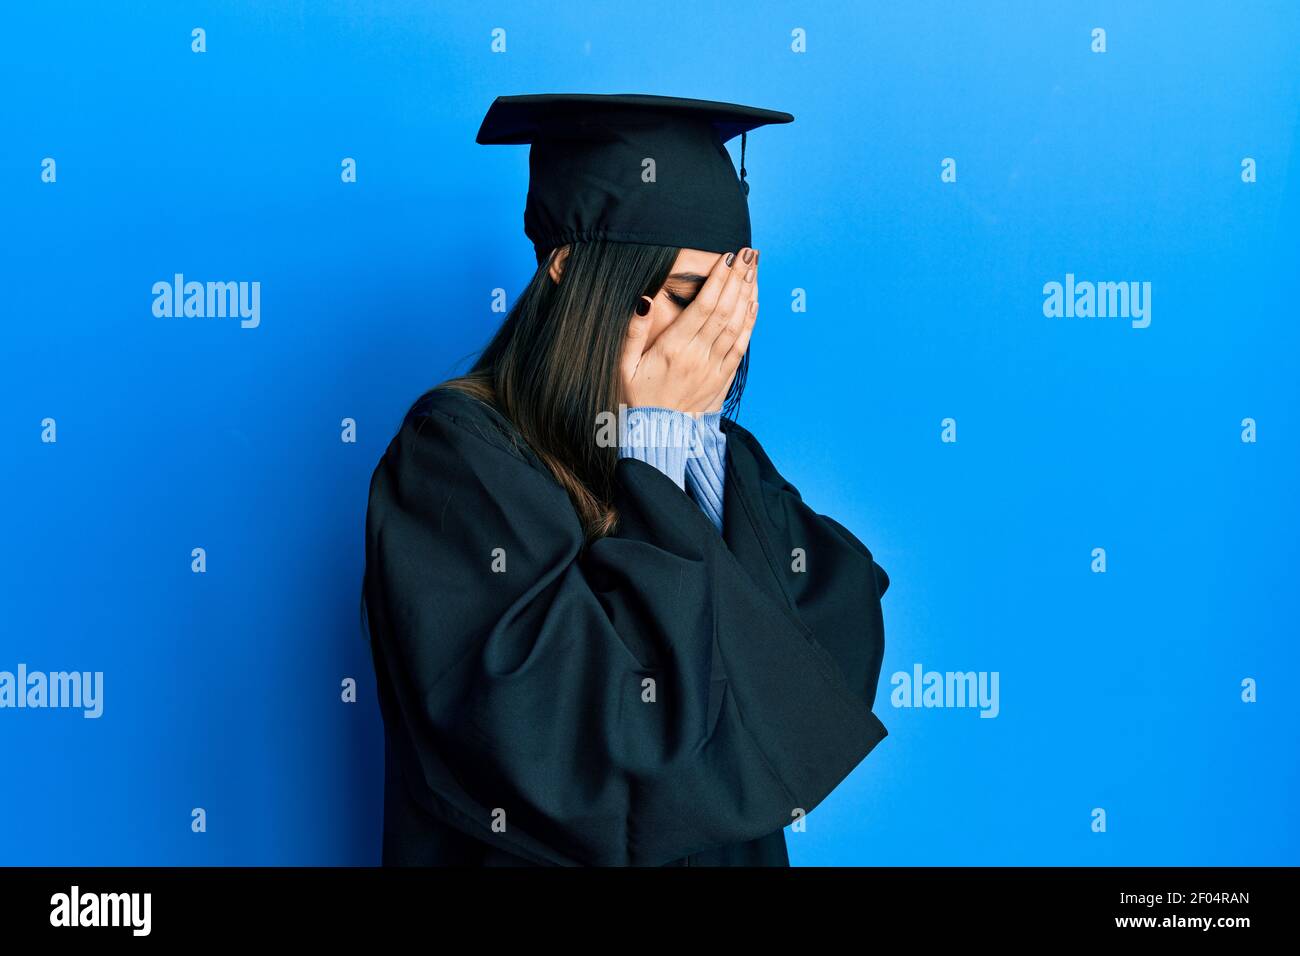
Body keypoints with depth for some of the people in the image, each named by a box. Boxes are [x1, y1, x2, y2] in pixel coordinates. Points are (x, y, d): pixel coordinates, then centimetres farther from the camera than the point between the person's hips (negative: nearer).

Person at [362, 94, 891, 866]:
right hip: (551, 850, -5)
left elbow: (845, 661, -11)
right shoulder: (458, 456, -20)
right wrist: (654, 444, -24)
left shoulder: (720, 455, -3)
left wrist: (698, 439, -17)